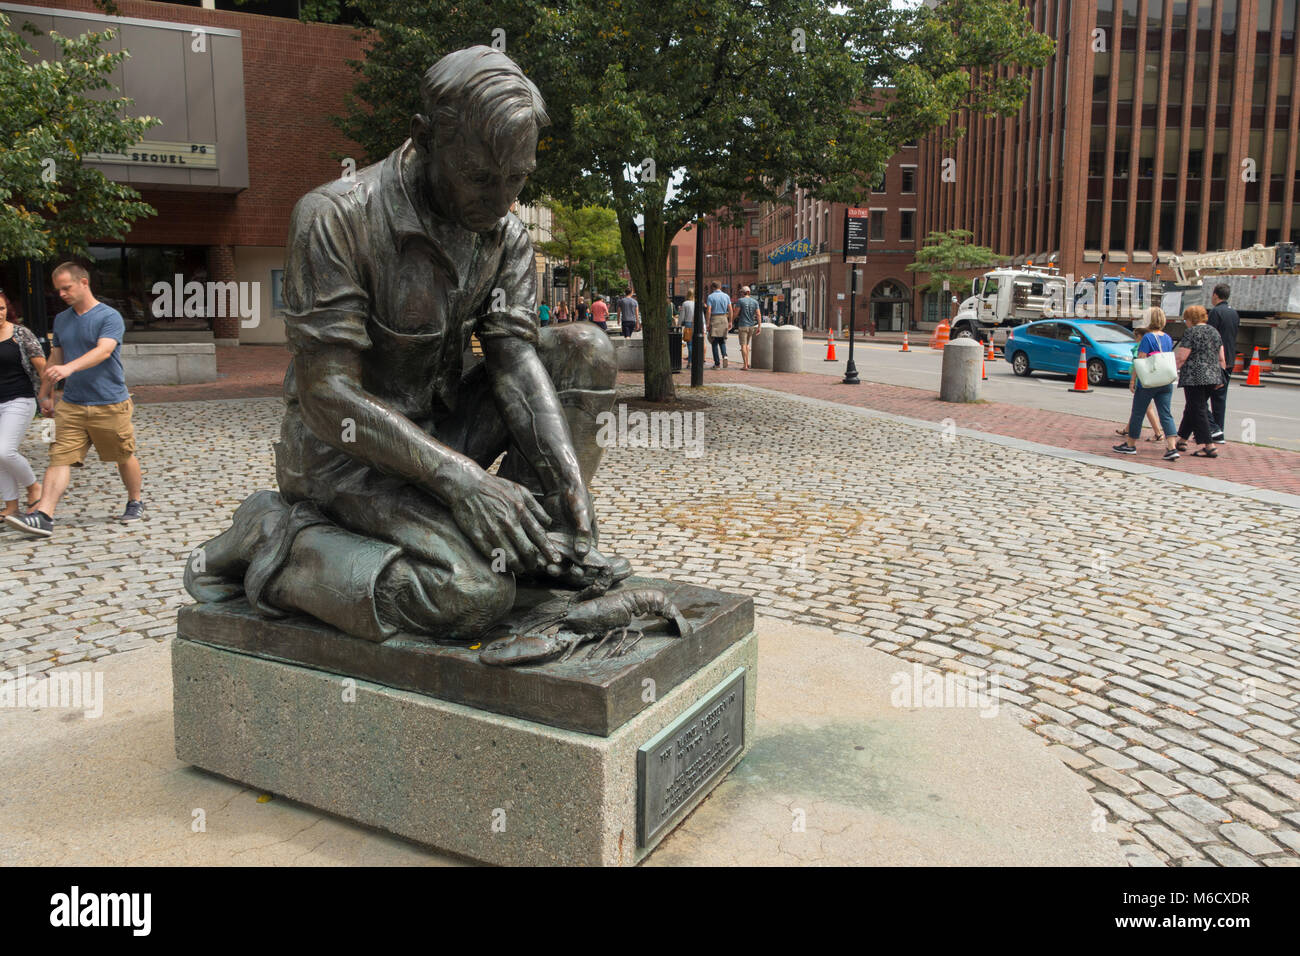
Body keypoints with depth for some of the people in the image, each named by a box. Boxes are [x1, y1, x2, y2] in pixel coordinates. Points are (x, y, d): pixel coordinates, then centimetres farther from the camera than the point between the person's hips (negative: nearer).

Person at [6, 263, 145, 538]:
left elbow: (104, 350, -25)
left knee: (124, 458, 9)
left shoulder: (109, 317, -8)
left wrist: (70, 367, -39)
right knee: (60, 458, -7)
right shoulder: (61, 320, 13)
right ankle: (43, 516, -14)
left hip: (110, 404, -5)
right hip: (71, 405, 5)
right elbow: (55, 357, 22)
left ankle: (135, 501, 30)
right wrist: (45, 393, 25)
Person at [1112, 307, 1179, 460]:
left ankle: (1131, 445, 19)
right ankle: (1172, 448, -8)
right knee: (1166, 414, 2)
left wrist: (1132, 380, -9)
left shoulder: (1148, 338, -12)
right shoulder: (1168, 338, 8)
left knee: (1138, 413, 8)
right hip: (1166, 383, 6)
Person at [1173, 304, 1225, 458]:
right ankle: (1181, 439, 26)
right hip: (1213, 377, 8)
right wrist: (1219, 376, 22)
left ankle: (1209, 447, -9)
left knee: (1198, 411, -5)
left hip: (1194, 378, -8)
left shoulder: (1191, 332, -9)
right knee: (1192, 408, 18)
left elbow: (1181, 357, -15)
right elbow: (1221, 357, 16)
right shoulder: (1214, 331, 14)